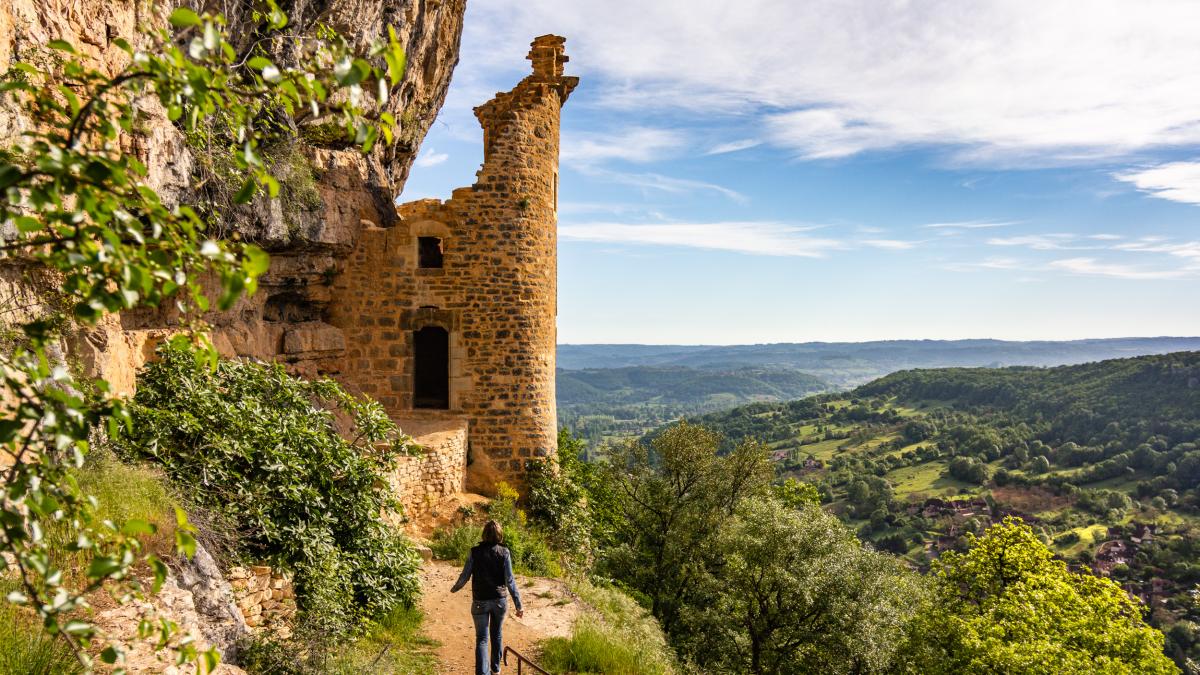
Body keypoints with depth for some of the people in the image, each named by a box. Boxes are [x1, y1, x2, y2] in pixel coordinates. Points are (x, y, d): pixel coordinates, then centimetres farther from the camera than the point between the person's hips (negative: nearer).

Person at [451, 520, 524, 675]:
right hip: (499, 601, 1)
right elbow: (510, 580, -11)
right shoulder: (504, 553, -9)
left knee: (481, 639, 5)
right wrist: (518, 605, -7)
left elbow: (465, 576, -4)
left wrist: (454, 588, 17)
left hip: (480, 602, -1)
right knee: (497, 635, 22)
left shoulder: (475, 552, -9)